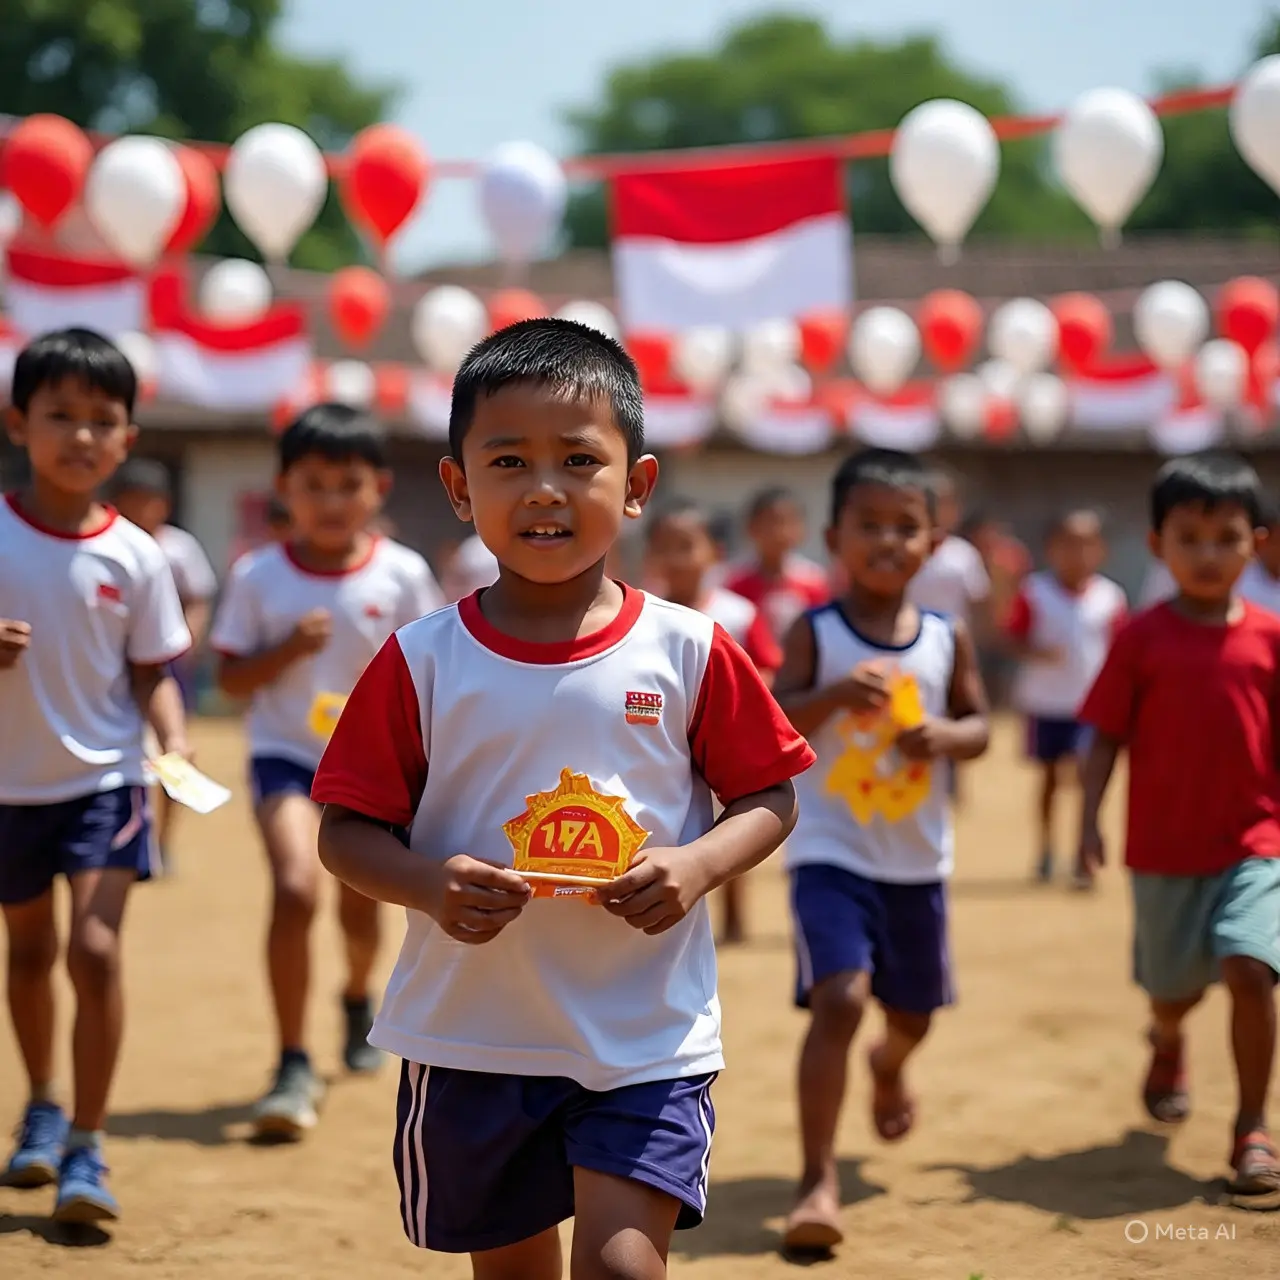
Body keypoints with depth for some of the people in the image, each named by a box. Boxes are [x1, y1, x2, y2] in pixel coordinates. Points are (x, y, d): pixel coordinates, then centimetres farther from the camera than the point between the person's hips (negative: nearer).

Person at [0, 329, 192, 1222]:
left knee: (96, 948, -13)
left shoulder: (134, 556, -7)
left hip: (105, 778, -1)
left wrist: (175, 740, -17)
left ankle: (87, 1147, -2)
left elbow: (153, 670, 0)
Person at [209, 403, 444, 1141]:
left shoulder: (401, 575, -7)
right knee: (295, 887, -24)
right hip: (286, 754, -2)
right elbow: (232, 678, -5)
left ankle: (359, 998, 52)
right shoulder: (258, 576, -7)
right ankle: (294, 1067, -15)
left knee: (360, 912, 15)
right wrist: (289, 648, -21)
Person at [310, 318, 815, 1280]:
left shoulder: (686, 651, -4)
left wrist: (697, 865, -16)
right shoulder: (422, 662, -4)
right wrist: (427, 885, -21)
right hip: (469, 1038, 2)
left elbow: (769, 797, 4)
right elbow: (348, 830, -1)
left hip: (647, 1036, -1)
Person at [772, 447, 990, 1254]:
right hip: (832, 854, -4)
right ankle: (819, 1181, -16)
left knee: (913, 1011, 21)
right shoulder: (815, 634, -9)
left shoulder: (948, 637, 0)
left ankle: (889, 1068, 59)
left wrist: (947, 735, -17)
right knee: (839, 1000, -21)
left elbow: (979, 725, 6)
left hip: (918, 861, 4)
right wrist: (834, 694, -32)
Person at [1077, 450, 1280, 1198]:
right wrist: (1089, 821, -9)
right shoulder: (1143, 639, -4)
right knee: (1173, 987, 16)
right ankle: (1168, 1043, 54)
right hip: (1164, 850, 1)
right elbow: (1108, 737, -1)